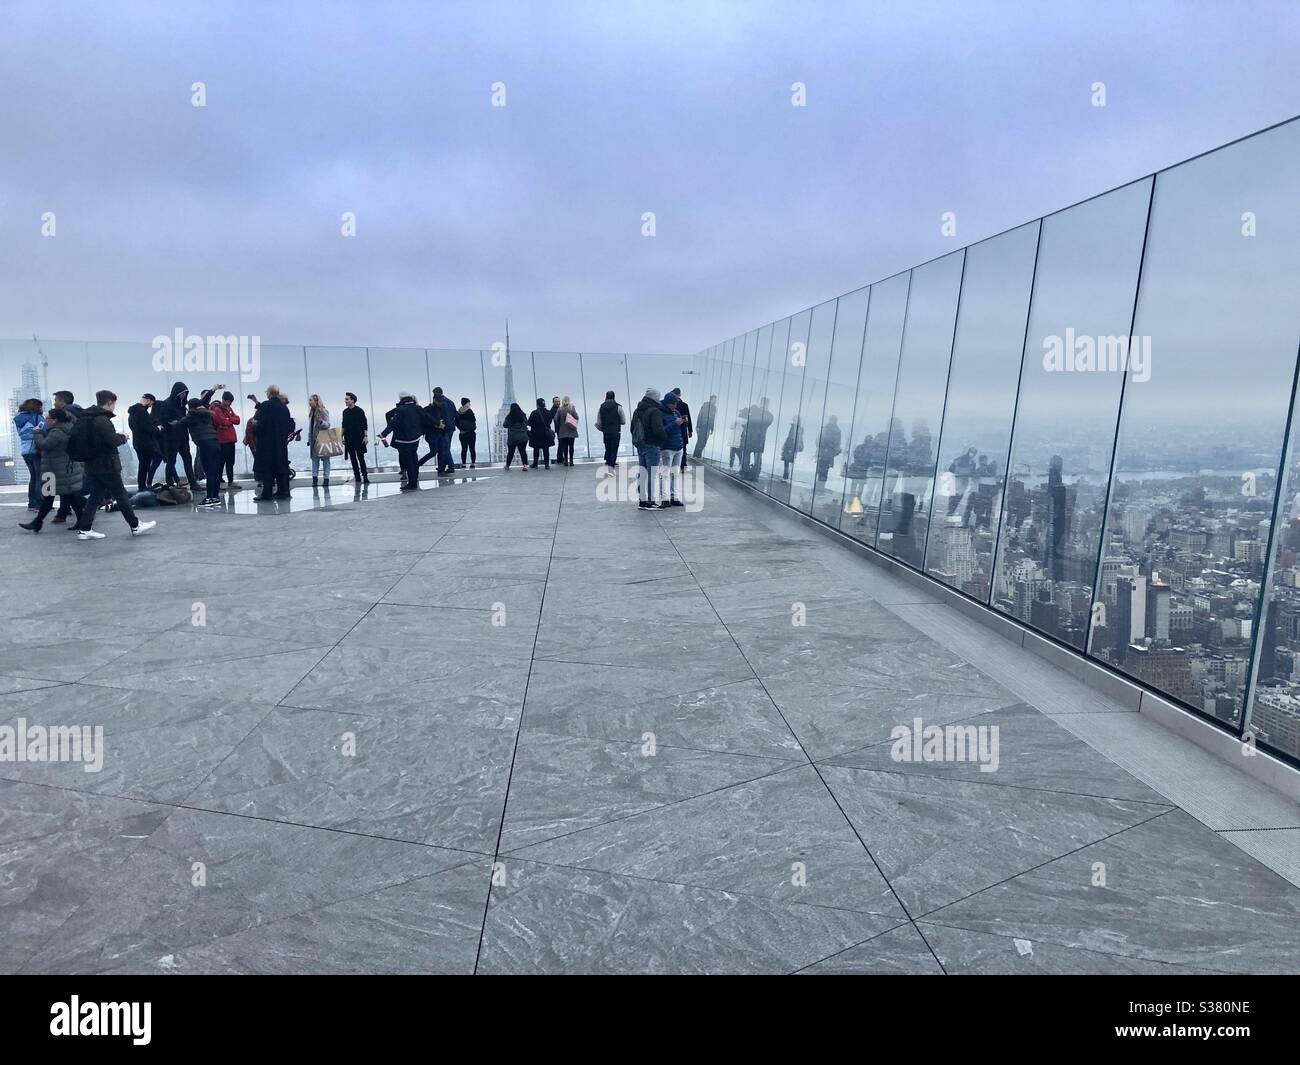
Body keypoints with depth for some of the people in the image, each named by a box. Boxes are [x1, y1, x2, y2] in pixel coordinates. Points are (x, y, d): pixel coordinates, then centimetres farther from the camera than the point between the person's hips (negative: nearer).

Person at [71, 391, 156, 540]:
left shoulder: (87, 417, 11)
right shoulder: (102, 420, -18)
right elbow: (112, 440, -24)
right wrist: (123, 437, -2)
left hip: (94, 464, 9)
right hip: (106, 464, -9)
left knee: (96, 495, 12)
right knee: (121, 495, 1)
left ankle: (84, 529, 10)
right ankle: (135, 526, 10)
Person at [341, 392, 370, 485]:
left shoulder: (359, 411, -6)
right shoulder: (345, 412, 10)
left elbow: (365, 425, -6)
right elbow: (344, 426, 16)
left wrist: (366, 436, -12)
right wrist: (342, 437, 13)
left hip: (359, 438, -5)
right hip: (349, 439, 5)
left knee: (361, 458, -5)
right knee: (353, 459, 6)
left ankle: (365, 477, -3)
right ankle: (357, 478, 11)